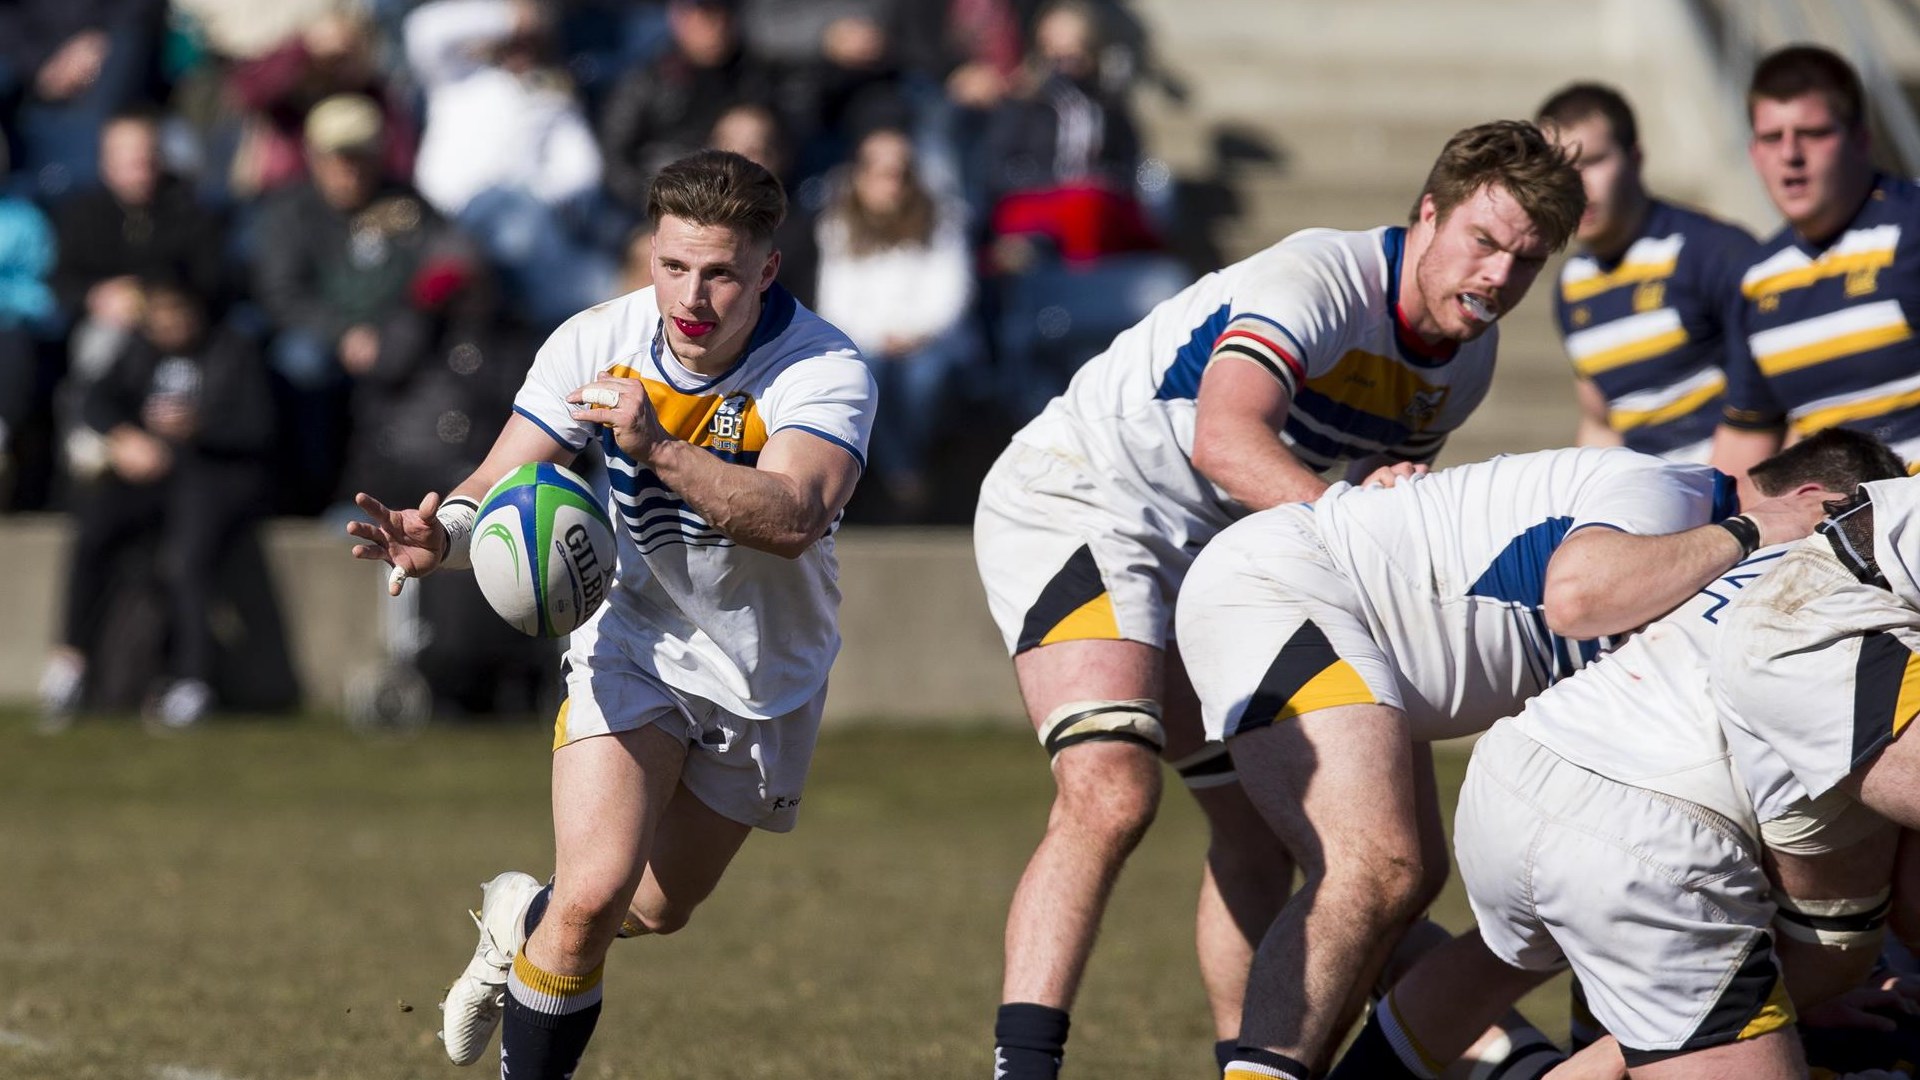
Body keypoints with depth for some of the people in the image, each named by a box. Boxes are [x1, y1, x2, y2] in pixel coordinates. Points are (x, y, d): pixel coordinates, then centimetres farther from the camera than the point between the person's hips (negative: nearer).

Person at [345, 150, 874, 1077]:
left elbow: (792, 520, -42)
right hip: (635, 642, -1)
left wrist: (659, 450, -54)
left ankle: (521, 919, 51)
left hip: (768, 679, 1)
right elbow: (502, 487, -15)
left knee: (657, 910, 18)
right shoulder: (598, 342, -17)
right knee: (594, 893, -21)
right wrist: (441, 534, -38)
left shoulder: (826, 371, -26)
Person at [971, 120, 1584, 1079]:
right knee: (1110, 793, -27)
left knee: (1263, 822, 9)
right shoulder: (1317, 280, -24)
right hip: (1080, 499, -9)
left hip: (1209, 556, 9)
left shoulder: (1467, 360, 4)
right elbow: (1226, 439, -40)